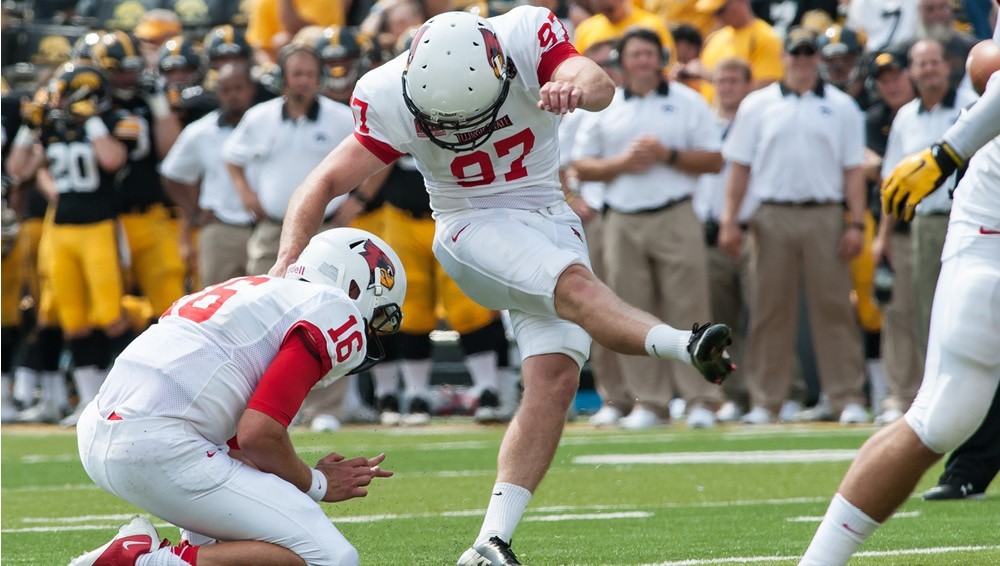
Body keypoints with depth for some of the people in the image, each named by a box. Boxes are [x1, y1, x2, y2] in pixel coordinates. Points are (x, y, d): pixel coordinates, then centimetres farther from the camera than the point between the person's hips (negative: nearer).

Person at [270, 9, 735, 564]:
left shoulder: (526, 36, -18)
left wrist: (576, 87, -57)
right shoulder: (391, 100, -16)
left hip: (550, 222, 2)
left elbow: (598, 83, -33)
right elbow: (324, 184, -12)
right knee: (574, 285, -33)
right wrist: (287, 261, -26)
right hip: (473, 228, -2)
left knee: (554, 379, -13)